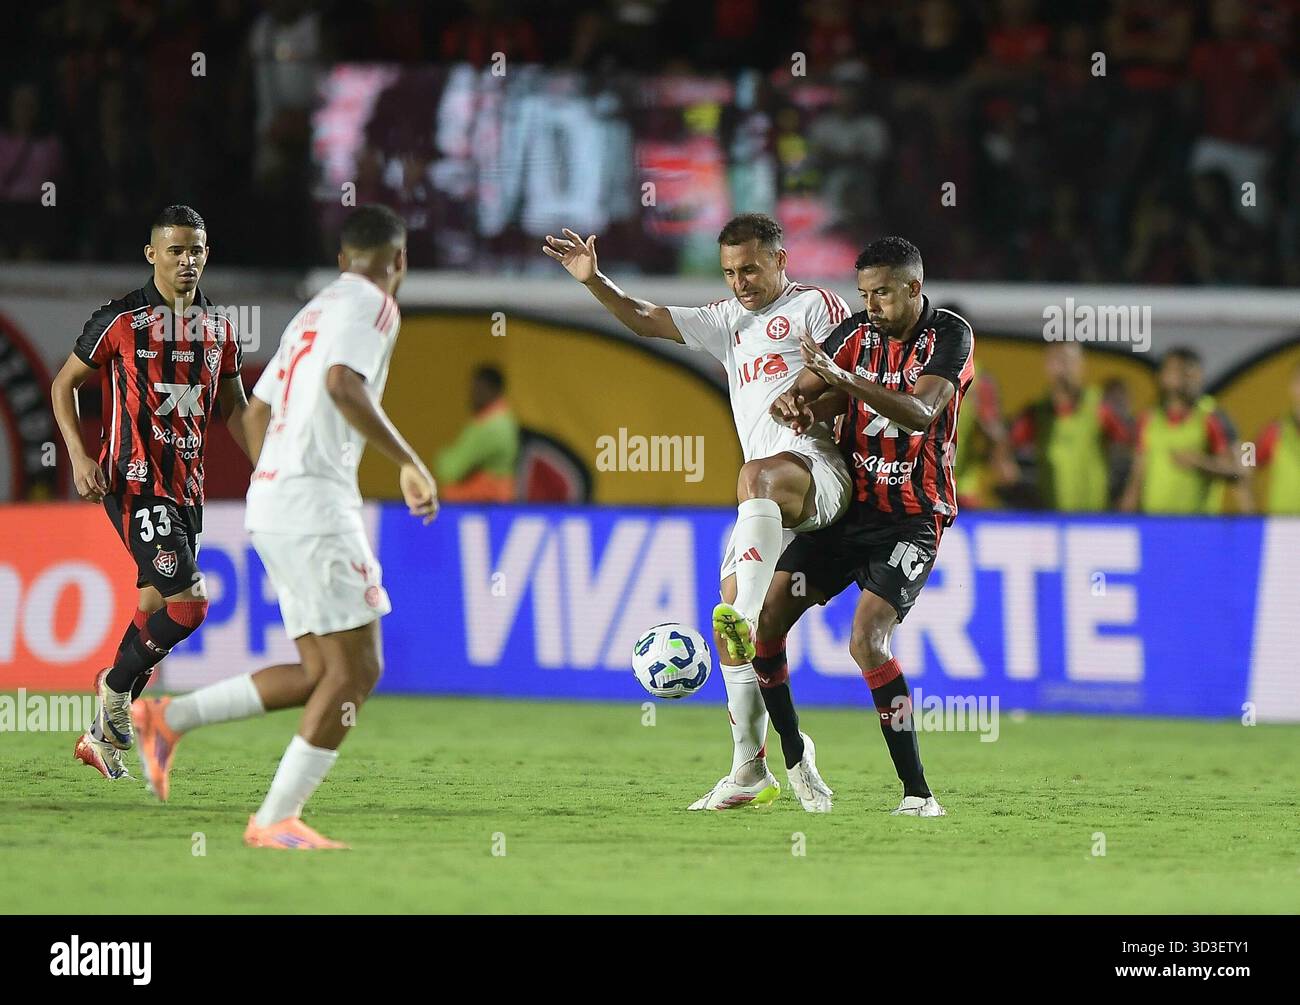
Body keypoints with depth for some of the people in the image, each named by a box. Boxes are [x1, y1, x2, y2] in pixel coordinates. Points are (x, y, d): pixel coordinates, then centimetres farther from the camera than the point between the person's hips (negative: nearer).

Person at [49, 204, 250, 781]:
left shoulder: (218, 329, 10)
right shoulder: (121, 320, -7)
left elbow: (233, 407, 21)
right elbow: (64, 384, 2)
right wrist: (78, 456, -10)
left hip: (187, 486, 7)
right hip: (135, 482, -7)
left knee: (155, 610, 9)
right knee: (189, 602, -17)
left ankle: (103, 735, 19)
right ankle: (116, 685, 6)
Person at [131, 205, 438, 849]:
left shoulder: (315, 312, 23)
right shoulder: (371, 305, -4)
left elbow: (256, 414, 27)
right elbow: (344, 386, -22)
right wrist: (409, 463, -19)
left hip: (271, 504, 9)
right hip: (315, 504, -9)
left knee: (320, 674, 9)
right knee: (356, 670, -8)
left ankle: (168, 718, 6)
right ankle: (276, 819, -10)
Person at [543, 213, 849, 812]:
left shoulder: (815, 305, 7)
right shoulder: (729, 321, 27)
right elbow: (644, 319, 23)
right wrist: (593, 281, 9)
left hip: (817, 464, -8)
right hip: (767, 495, 8)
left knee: (756, 475, -42)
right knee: (727, 627, -1)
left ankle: (750, 617, -56)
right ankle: (750, 771, 3)